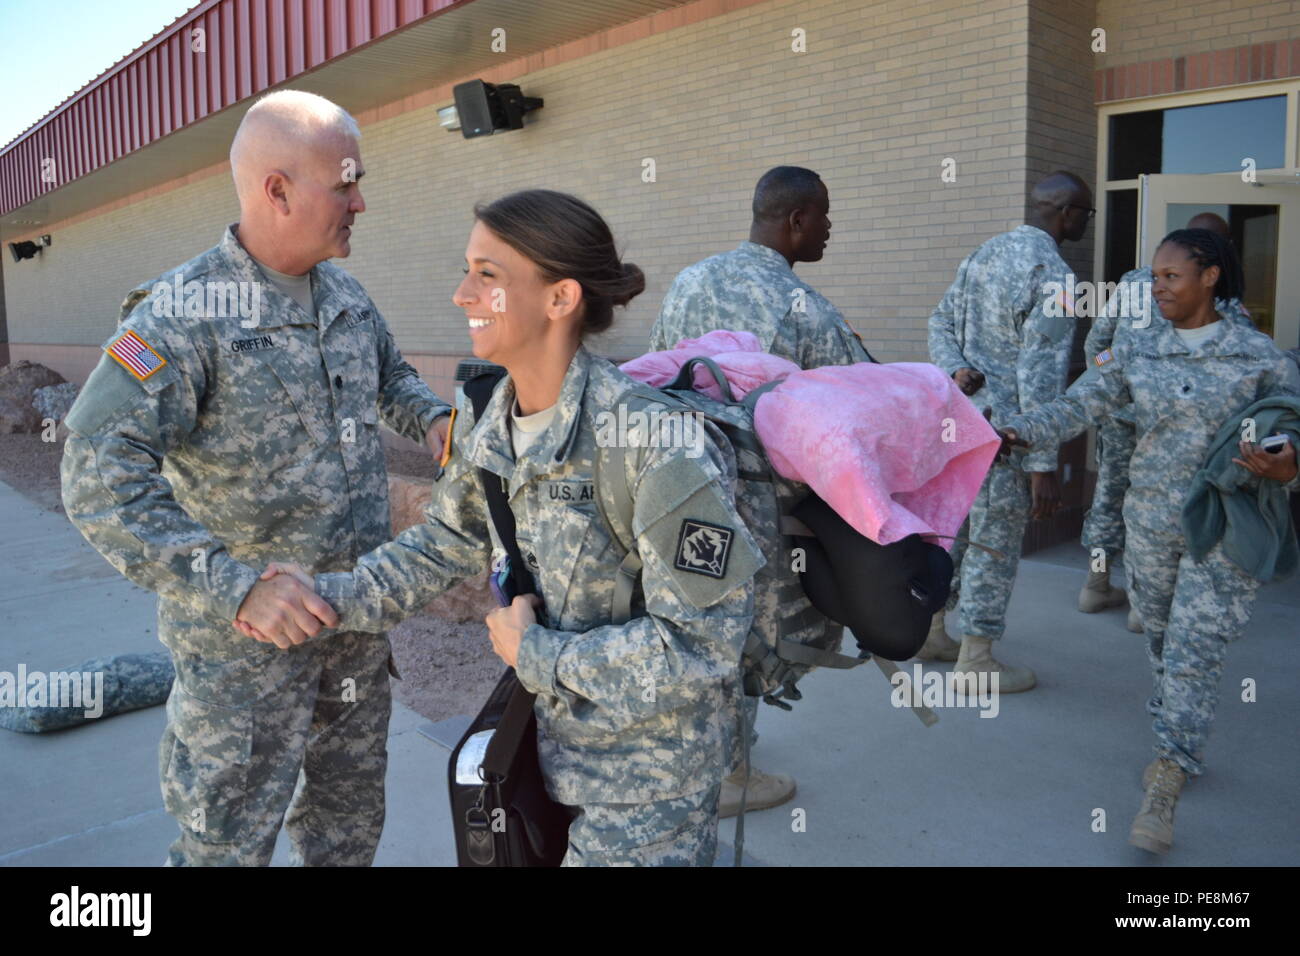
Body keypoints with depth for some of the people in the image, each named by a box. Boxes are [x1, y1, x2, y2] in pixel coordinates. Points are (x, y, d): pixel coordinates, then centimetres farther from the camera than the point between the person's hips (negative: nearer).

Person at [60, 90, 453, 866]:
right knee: (230, 839, 10)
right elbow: (101, 479, -25)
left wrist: (433, 418, 0)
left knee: (351, 818, 21)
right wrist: (238, 589, -30)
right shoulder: (183, 314, -19)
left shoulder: (347, 296, 3)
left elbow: (391, 377, 23)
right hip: (244, 631, -6)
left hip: (360, 614, 6)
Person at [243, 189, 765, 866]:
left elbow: (698, 645, -27)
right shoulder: (483, 424, -5)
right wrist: (330, 597, -2)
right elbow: (444, 547, 10)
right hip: (549, 730, 7)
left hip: (649, 753, -6)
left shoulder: (652, 441, -30)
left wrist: (535, 655, -20)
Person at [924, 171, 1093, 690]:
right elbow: (1041, 378, -20)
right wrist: (1044, 465, -18)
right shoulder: (1051, 275, -17)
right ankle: (976, 661, 15)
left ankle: (928, 630, 32)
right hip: (1002, 430, -8)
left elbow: (942, 321, 9)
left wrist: (956, 370, -9)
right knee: (994, 545, 3)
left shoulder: (984, 253, 10)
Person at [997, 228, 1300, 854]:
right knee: (1162, 638, 16)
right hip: (1150, 521, 4)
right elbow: (1078, 406, -6)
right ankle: (1180, 749, 37)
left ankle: (1164, 789, -2)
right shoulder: (1136, 355, 3)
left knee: (1194, 653, -7)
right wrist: (1017, 432, -23)